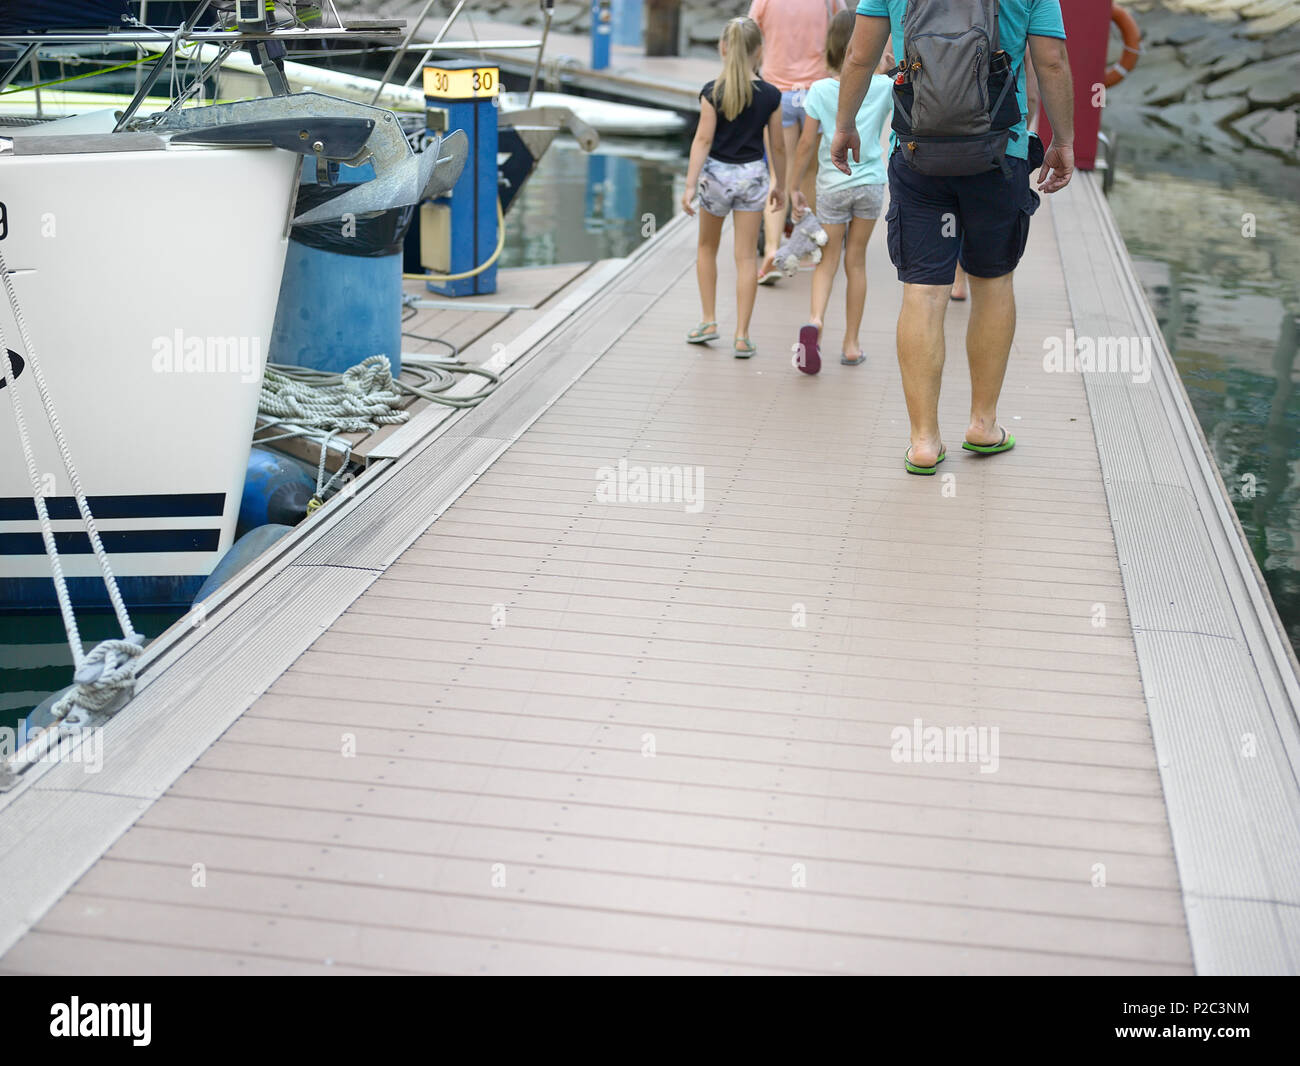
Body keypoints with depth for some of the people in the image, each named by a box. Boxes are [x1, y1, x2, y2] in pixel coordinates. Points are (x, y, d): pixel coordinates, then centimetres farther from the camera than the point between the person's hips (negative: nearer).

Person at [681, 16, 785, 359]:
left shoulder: (712, 92, -11)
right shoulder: (770, 95, -5)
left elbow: (703, 140, -13)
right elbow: (777, 146, 2)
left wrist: (690, 185, -11)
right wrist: (781, 185, 15)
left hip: (716, 174, -1)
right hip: (752, 175, 1)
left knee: (707, 248, 21)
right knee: (746, 257, 4)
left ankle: (709, 321, 21)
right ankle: (742, 336, 4)